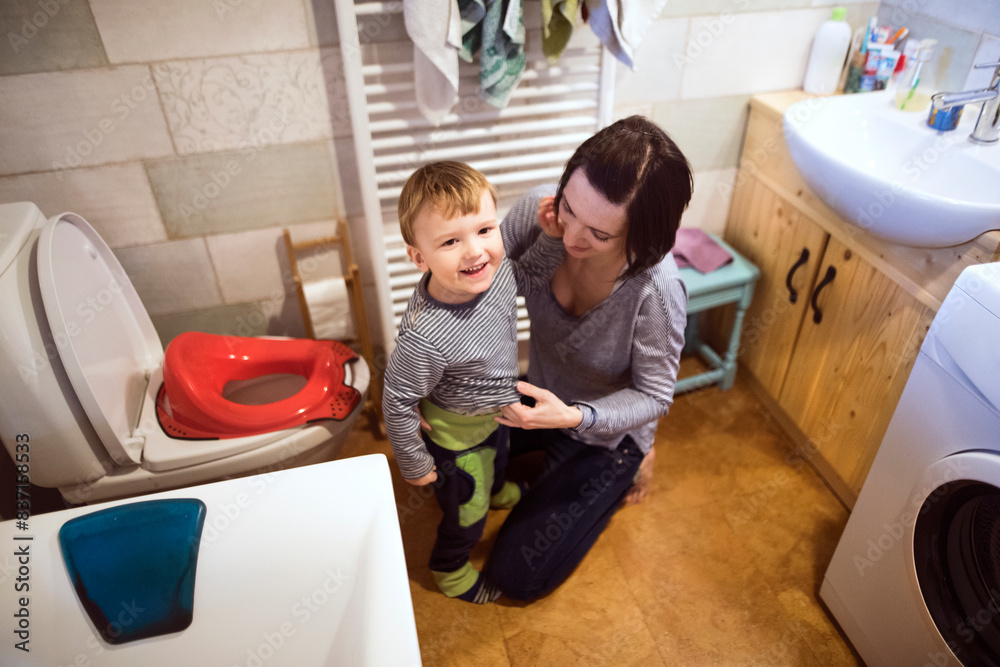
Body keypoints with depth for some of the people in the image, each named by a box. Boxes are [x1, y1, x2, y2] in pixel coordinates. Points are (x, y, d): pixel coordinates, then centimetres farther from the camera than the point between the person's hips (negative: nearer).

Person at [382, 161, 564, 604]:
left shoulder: (492, 272, -25)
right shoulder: (424, 336, -44)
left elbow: (530, 276, -1)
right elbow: (398, 404, -28)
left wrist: (554, 235, -18)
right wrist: (414, 464, -14)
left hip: (494, 410, 7)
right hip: (457, 434, -6)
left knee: (496, 459, 38)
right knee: (467, 511, 20)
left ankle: (495, 490, 74)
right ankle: (449, 570, 53)